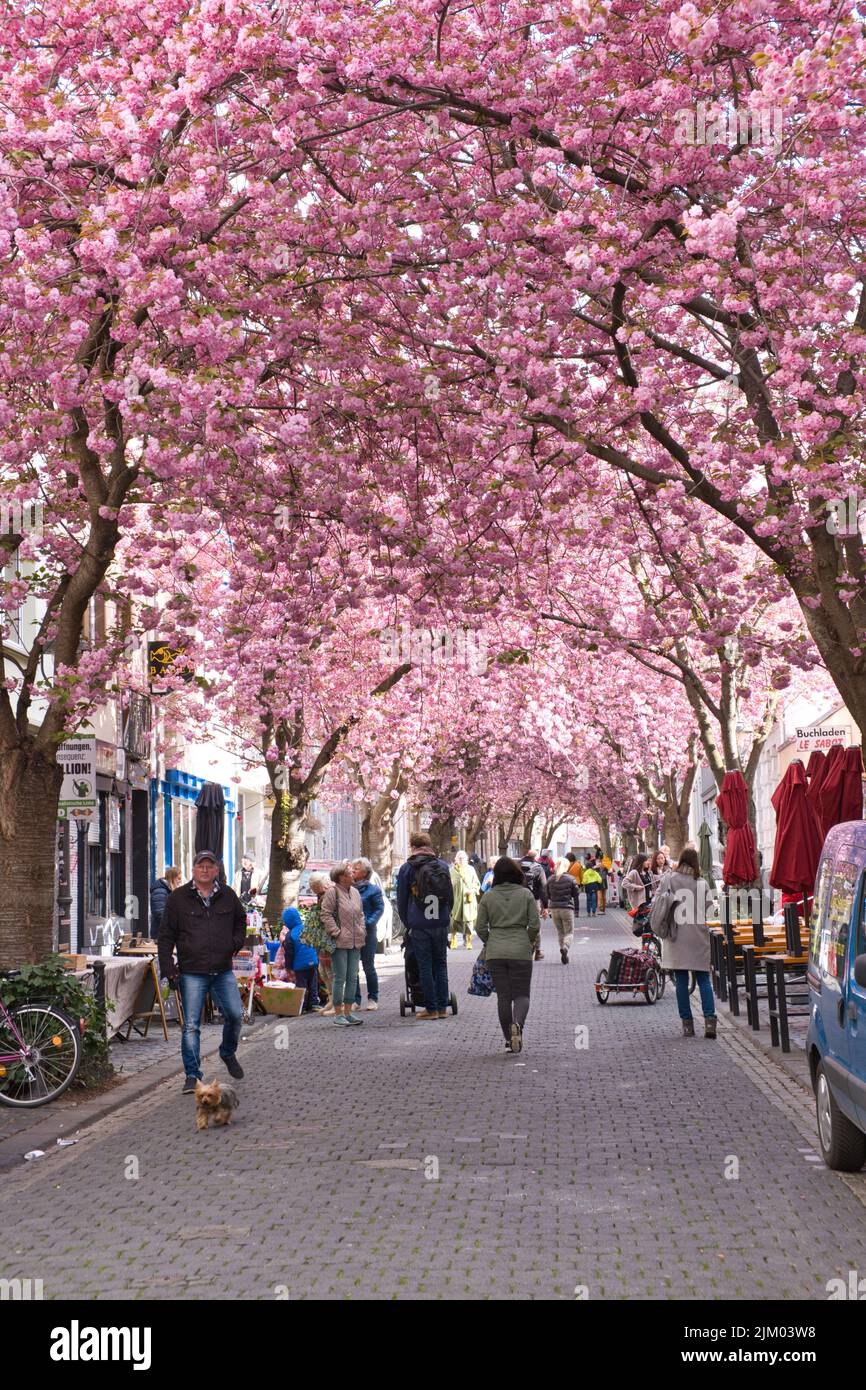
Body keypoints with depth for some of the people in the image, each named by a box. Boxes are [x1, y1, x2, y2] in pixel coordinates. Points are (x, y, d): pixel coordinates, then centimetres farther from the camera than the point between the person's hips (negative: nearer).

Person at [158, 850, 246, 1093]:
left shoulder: (228, 896, 8)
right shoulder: (178, 898, -1)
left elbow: (240, 922, 27)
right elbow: (165, 937, 0)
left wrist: (236, 943, 8)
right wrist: (169, 971, -7)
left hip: (223, 971, 3)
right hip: (191, 973, -3)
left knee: (235, 1015, 1)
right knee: (191, 1025, -2)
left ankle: (228, 1053, 30)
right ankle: (192, 1075, 5)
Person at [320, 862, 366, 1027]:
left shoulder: (355, 892, 13)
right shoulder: (332, 892, -9)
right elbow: (326, 914, -12)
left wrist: (362, 931, 9)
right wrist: (336, 933, -16)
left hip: (355, 942, 7)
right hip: (340, 942, -7)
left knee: (352, 978, 9)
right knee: (340, 978, -4)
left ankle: (348, 1012, 16)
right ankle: (338, 1013, 3)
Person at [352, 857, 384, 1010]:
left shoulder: (373, 889, -2)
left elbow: (380, 908, -5)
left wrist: (369, 922, -17)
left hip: (367, 931, -4)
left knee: (368, 966, 3)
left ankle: (373, 998, 14)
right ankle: (355, 999, 13)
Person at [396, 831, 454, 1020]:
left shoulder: (406, 868, -2)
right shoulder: (443, 866, 5)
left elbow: (401, 900, 2)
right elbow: (451, 896, 11)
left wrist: (407, 923, 13)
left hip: (419, 926, -3)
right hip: (441, 925, 3)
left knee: (425, 967, 3)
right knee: (440, 964, 10)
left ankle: (431, 1008, 4)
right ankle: (442, 1007, 11)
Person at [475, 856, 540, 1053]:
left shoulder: (488, 897, 2)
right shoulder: (526, 894, -1)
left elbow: (480, 927, 2)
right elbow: (535, 924, -4)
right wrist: (530, 942, 12)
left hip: (495, 952, 1)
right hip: (521, 950, -1)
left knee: (503, 996, 8)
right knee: (521, 993, 5)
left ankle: (508, 1040, 9)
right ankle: (517, 1023, -24)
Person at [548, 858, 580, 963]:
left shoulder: (551, 879, 4)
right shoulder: (571, 879, -4)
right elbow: (576, 895, -1)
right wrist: (576, 908, 7)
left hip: (554, 908, 3)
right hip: (567, 908, -3)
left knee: (560, 932, 16)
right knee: (569, 932, 3)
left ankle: (563, 951, 12)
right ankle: (565, 947, -24)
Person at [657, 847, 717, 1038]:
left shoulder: (668, 879, -3)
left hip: (676, 936, 0)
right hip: (698, 936, 0)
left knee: (681, 981, 5)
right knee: (703, 980, 6)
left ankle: (687, 1023, 5)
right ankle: (709, 1020, -7)